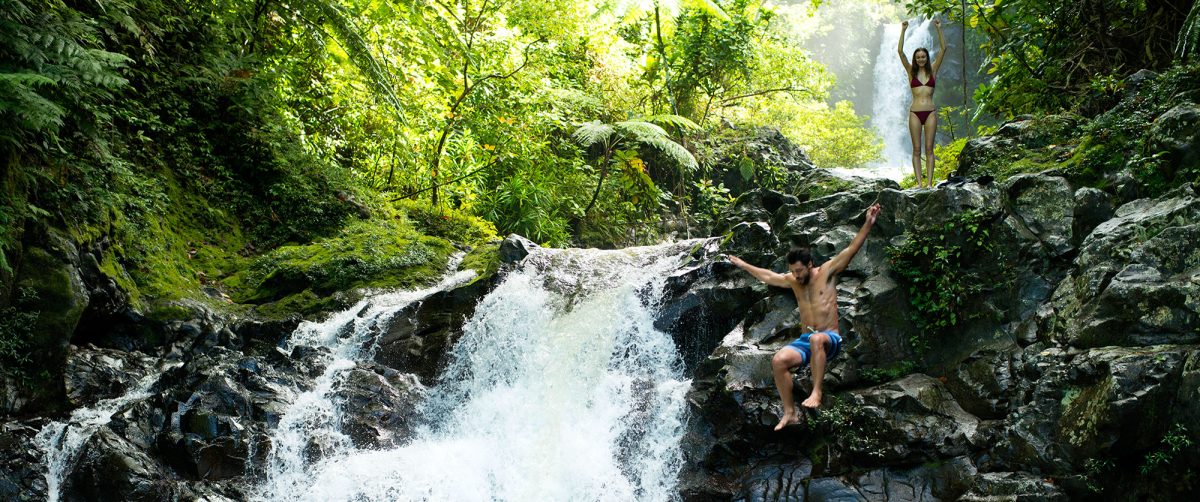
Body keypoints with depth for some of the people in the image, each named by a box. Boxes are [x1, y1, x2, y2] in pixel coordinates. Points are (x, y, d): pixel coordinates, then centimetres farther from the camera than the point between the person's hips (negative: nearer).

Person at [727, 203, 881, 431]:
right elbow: (767, 276, 27)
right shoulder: (792, 280, 12)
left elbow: (851, 249, -11)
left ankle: (816, 393, -43)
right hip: (805, 340, 5)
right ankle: (789, 413, -18)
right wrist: (743, 265, 37)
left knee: (817, 339, -42)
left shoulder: (827, 272, -2)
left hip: (830, 339, -5)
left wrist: (868, 224, -22)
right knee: (779, 361, -23)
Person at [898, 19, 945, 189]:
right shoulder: (911, 72, 7)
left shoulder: (933, 70, 8)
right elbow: (900, 51, -2)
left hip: (930, 112, 0)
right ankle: (919, 182, 1)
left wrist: (939, 29, -3)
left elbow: (943, 49, 2)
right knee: (917, 149, 0)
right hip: (915, 113, 0)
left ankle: (929, 182, -2)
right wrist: (903, 31, -7)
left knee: (929, 149, 0)